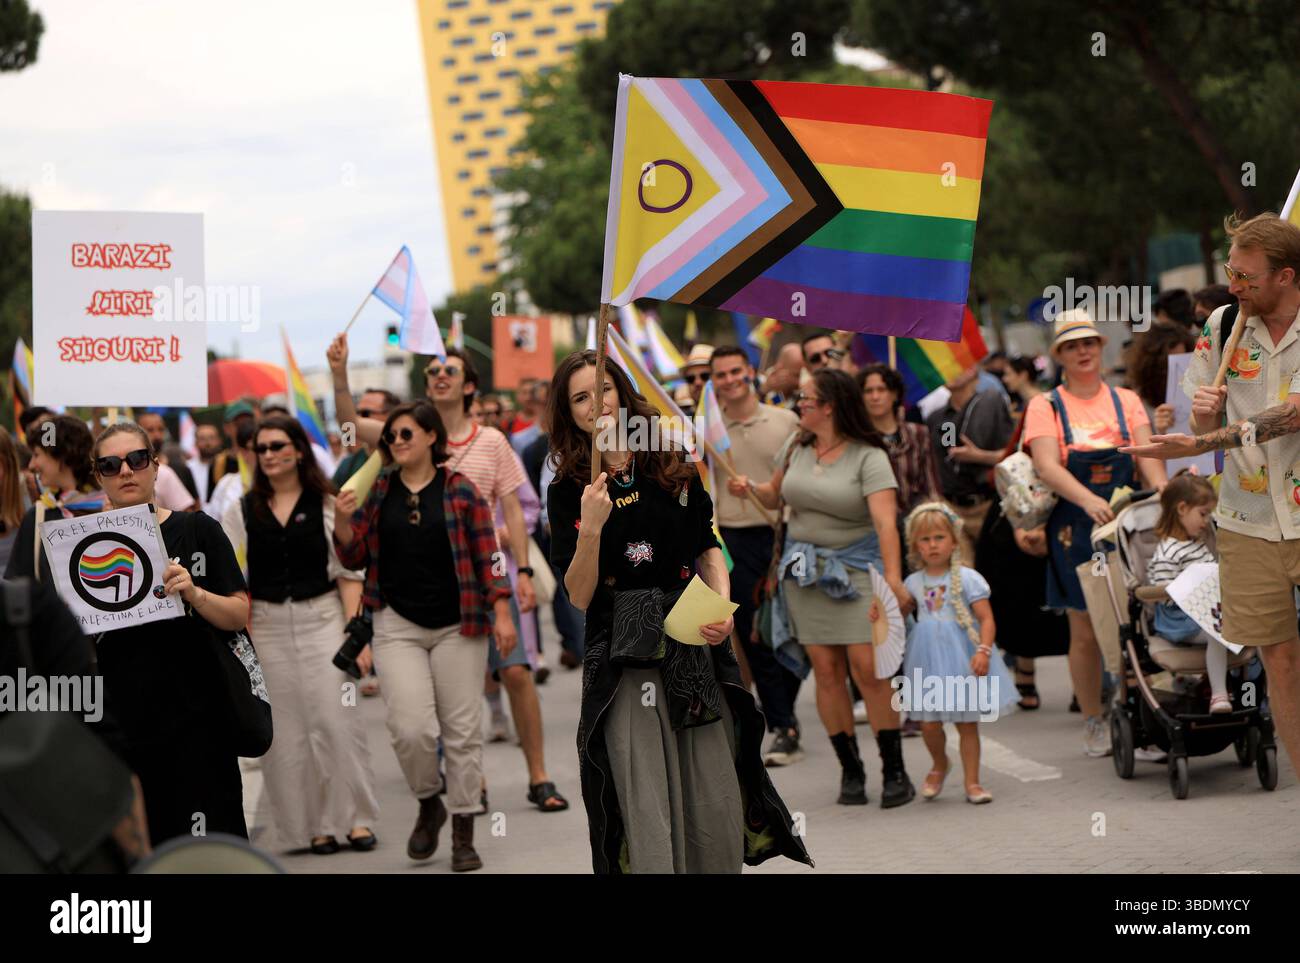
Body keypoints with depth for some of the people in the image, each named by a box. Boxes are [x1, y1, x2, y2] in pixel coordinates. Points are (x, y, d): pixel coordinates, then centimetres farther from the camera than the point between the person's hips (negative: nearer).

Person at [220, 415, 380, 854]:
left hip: (322, 620, -2)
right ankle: (315, 824, 9)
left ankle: (356, 817, 1)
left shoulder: (327, 506, 2)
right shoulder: (241, 512, 7)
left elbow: (349, 574, 2)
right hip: (267, 628, 2)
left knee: (336, 720, -8)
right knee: (288, 731, 1)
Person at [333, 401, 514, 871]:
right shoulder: (377, 492, 7)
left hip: (457, 625, -1)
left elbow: (487, 554, -1)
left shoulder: (461, 491, -1)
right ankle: (429, 804, 16)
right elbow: (355, 558, 11)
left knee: (462, 731, 1)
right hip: (398, 626, 1)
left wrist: (501, 612, -8)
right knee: (411, 728, -12)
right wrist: (342, 522, -8)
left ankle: (464, 836, 11)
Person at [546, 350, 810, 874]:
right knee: (646, 807, -7)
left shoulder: (675, 468, 7)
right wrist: (590, 528, -19)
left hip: (695, 642, 2)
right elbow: (579, 596, -3)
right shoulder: (568, 491, 1)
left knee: (714, 801, 1)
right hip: (623, 652, -2)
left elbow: (708, 550, 15)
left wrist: (723, 606, -4)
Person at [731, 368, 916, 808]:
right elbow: (775, 495, 24)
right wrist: (751, 487, 1)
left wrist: (893, 577, -34)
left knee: (867, 668, -13)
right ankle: (850, 771, 7)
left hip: (856, 568, -5)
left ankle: (895, 772, -5)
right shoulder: (796, 448, 8)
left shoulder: (868, 457, -12)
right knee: (827, 670, 0)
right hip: (804, 569, 5)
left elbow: (885, 521, -23)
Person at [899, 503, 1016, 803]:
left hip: (961, 657, -3)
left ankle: (972, 782, 12)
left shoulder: (967, 578, -5)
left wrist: (983, 651, -22)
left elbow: (986, 619, -9)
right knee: (929, 724, 0)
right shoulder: (914, 582, 7)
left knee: (967, 723, 3)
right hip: (928, 661, 3)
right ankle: (940, 765, 30)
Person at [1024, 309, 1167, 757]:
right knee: (1085, 633, 1)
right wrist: (1089, 500, -29)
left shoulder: (1126, 401, 11)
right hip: (1076, 530, -2)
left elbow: (1148, 454, -3)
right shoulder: (1046, 407, 3)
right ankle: (1093, 724, 12)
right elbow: (1048, 467, -12)